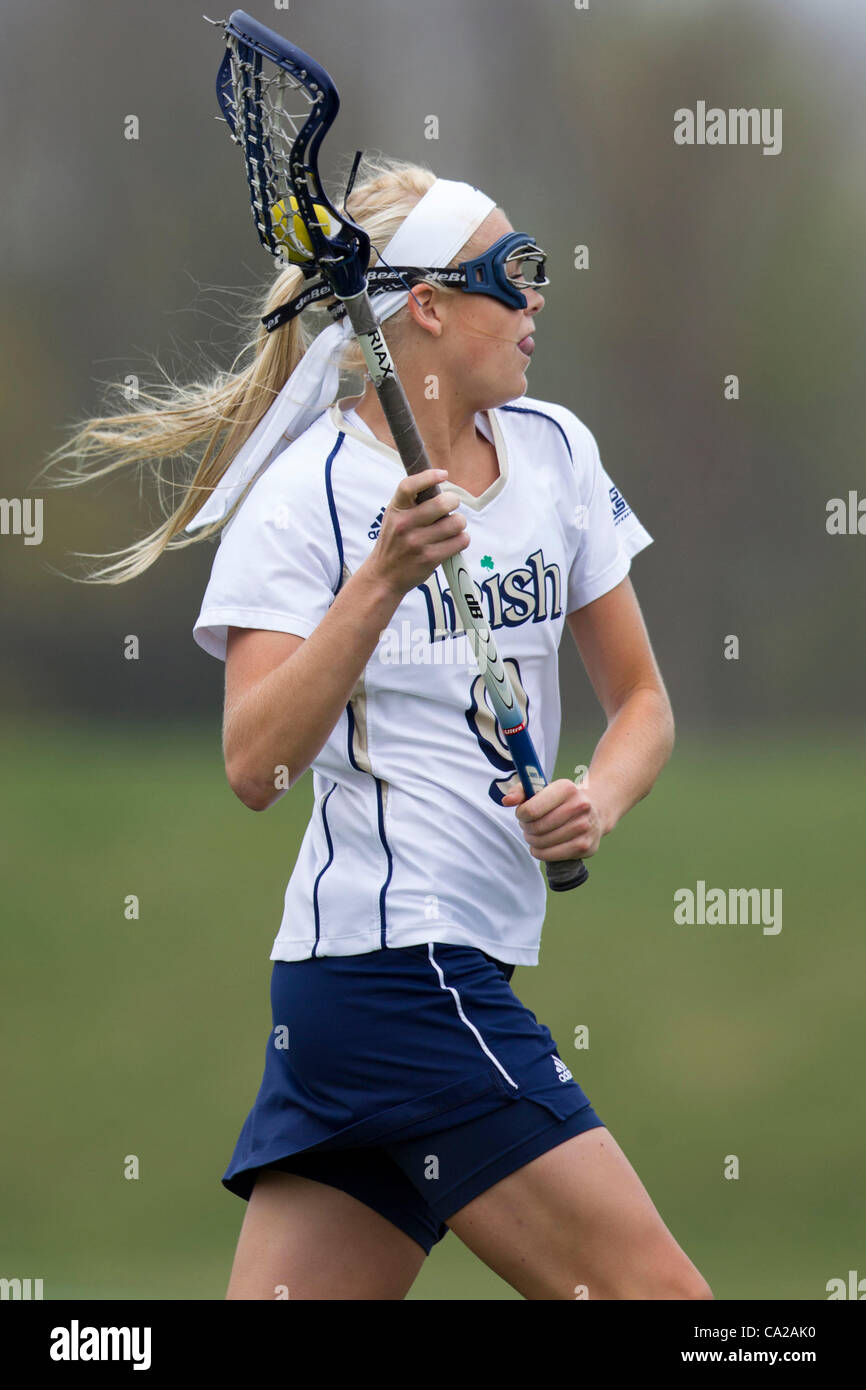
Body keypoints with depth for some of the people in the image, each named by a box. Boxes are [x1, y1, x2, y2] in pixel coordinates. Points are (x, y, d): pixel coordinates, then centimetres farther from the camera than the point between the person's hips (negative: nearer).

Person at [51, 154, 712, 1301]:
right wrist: (384, 579, -26)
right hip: (397, 965, -7)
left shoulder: (555, 450, 11)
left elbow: (641, 701, 17)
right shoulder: (303, 494, -8)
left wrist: (597, 801, -4)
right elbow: (255, 766, -18)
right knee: (654, 1292, -12)